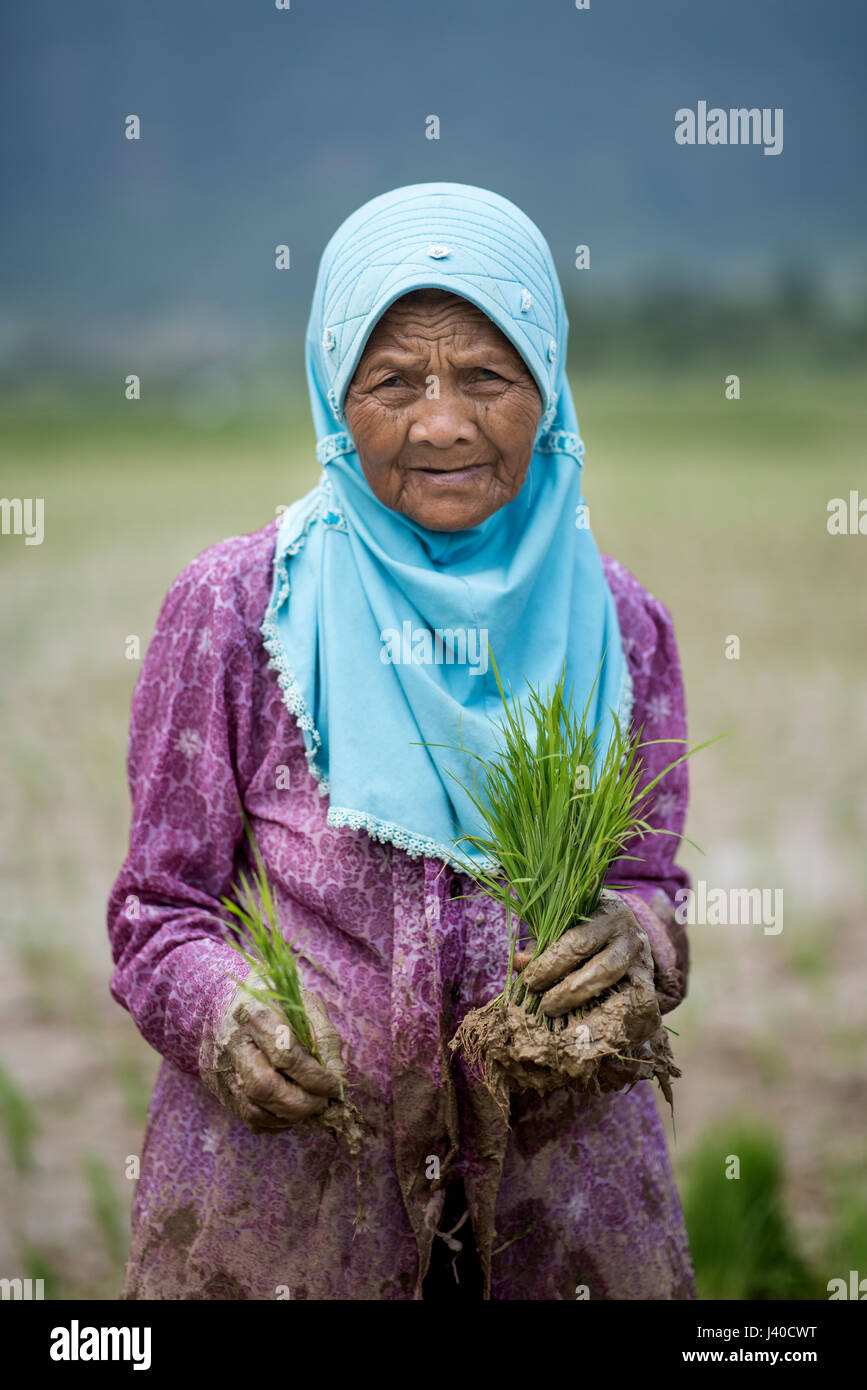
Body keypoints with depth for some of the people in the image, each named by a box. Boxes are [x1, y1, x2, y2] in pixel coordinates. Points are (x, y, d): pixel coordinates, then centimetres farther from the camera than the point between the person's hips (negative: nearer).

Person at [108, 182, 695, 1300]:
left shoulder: (613, 622, 0)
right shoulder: (234, 607, -7)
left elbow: (647, 879, 7)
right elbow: (159, 905, -3)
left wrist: (639, 940, -16)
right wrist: (218, 1014, -24)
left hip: (562, 1181, 3)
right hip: (282, 1175, -2)